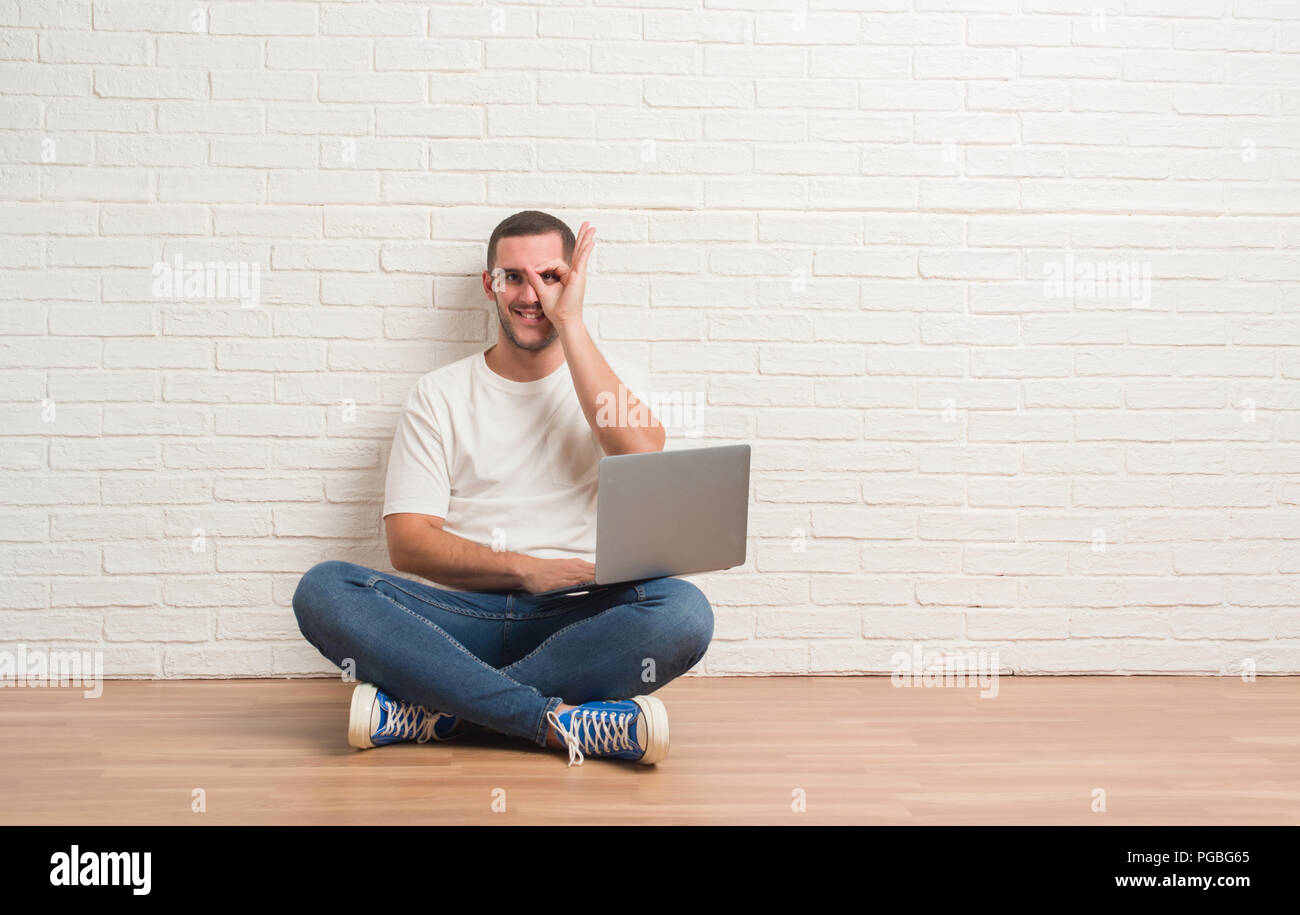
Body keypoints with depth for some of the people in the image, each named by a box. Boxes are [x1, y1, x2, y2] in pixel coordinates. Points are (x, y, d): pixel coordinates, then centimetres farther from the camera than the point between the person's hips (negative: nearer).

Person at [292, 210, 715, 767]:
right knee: (322, 590, -27)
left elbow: (645, 466, -12)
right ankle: (565, 722, -32)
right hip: (459, 618, 1)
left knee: (684, 611, -31)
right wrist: (525, 569, -14)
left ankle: (439, 710, -26)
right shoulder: (439, 395, 13)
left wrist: (570, 324, -7)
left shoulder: (604, 383, 13)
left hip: (572, 623, 0)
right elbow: (408, 542, 2)